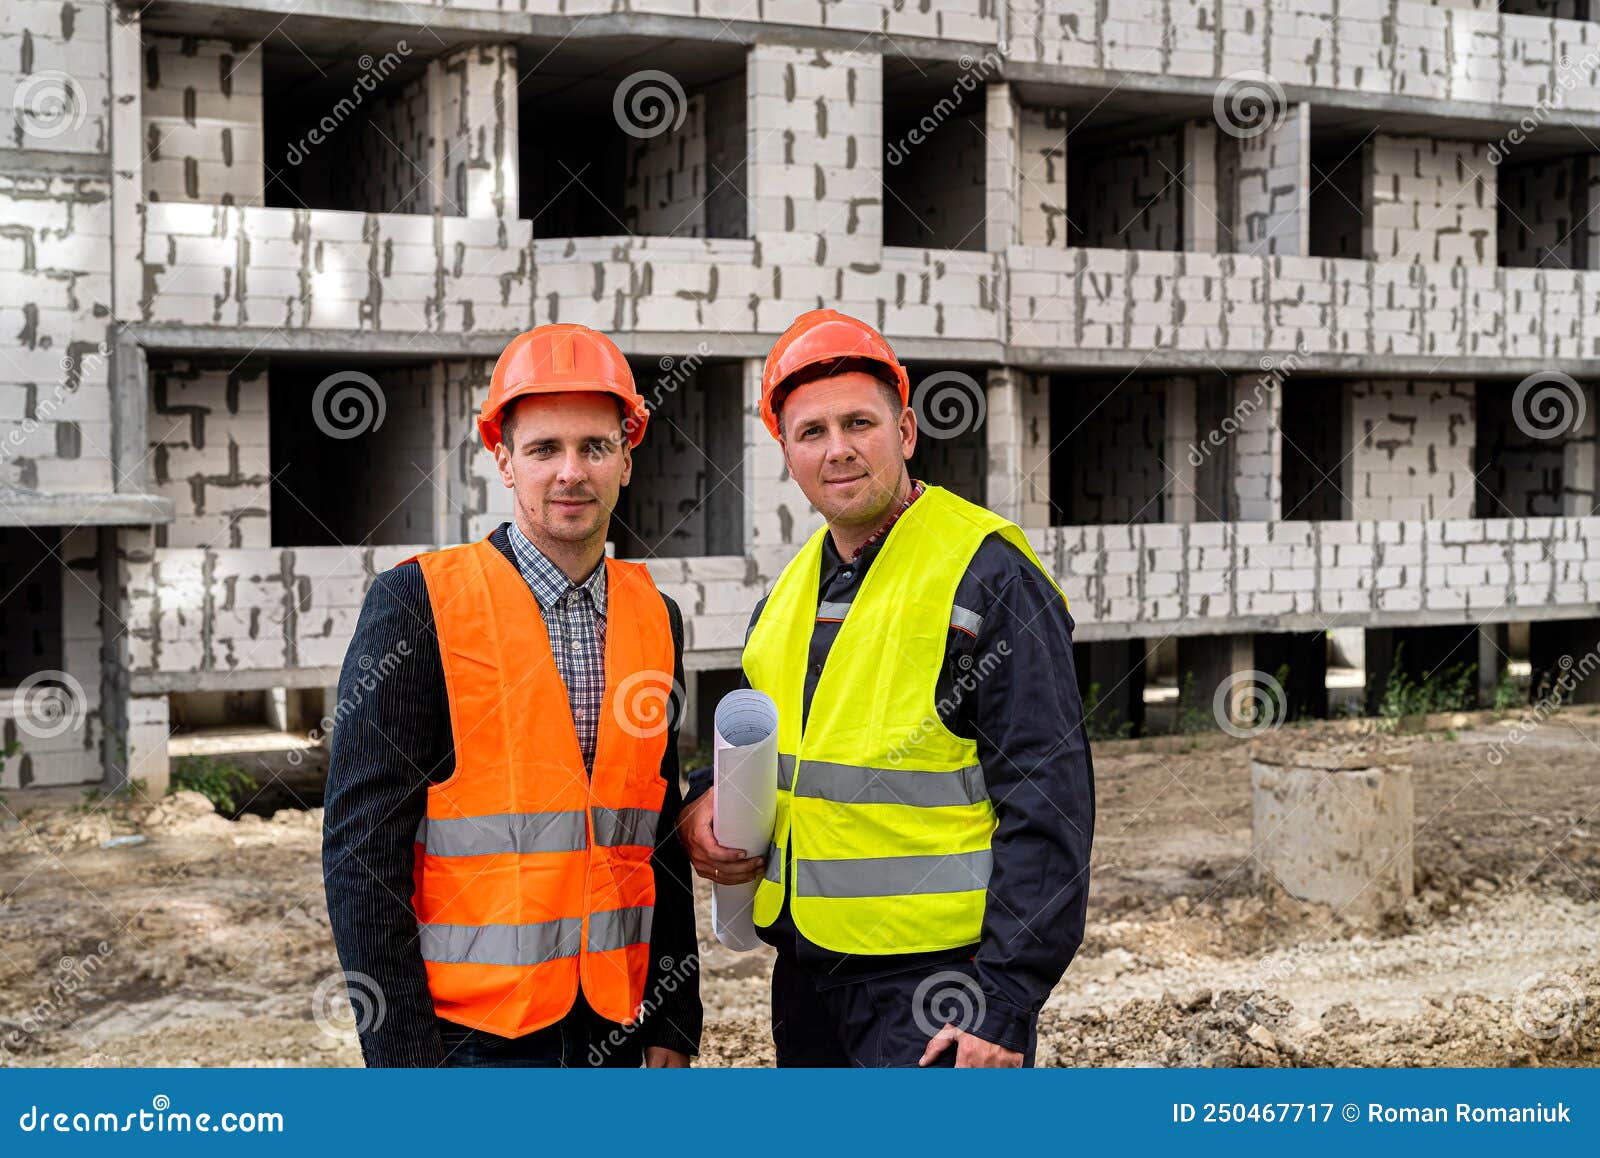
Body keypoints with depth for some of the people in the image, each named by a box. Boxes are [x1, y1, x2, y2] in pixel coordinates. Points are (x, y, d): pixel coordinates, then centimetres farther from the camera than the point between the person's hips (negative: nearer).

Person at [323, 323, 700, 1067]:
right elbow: (361, 849, -11)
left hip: (613, 1029, 5)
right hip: (470, 1032, -4)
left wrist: (672, 1021, 9)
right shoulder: (416, 604, -9)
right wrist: (401, 1058, -13)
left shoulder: (656, 617, 6)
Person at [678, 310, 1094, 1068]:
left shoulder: (988, 577, -12)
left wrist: (1007, 1003, -18)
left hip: (936, 978, -7)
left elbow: (1047, 806, -15)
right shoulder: (790, 594, 10)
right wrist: (706, 805, 3)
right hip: (806, 970, 7)